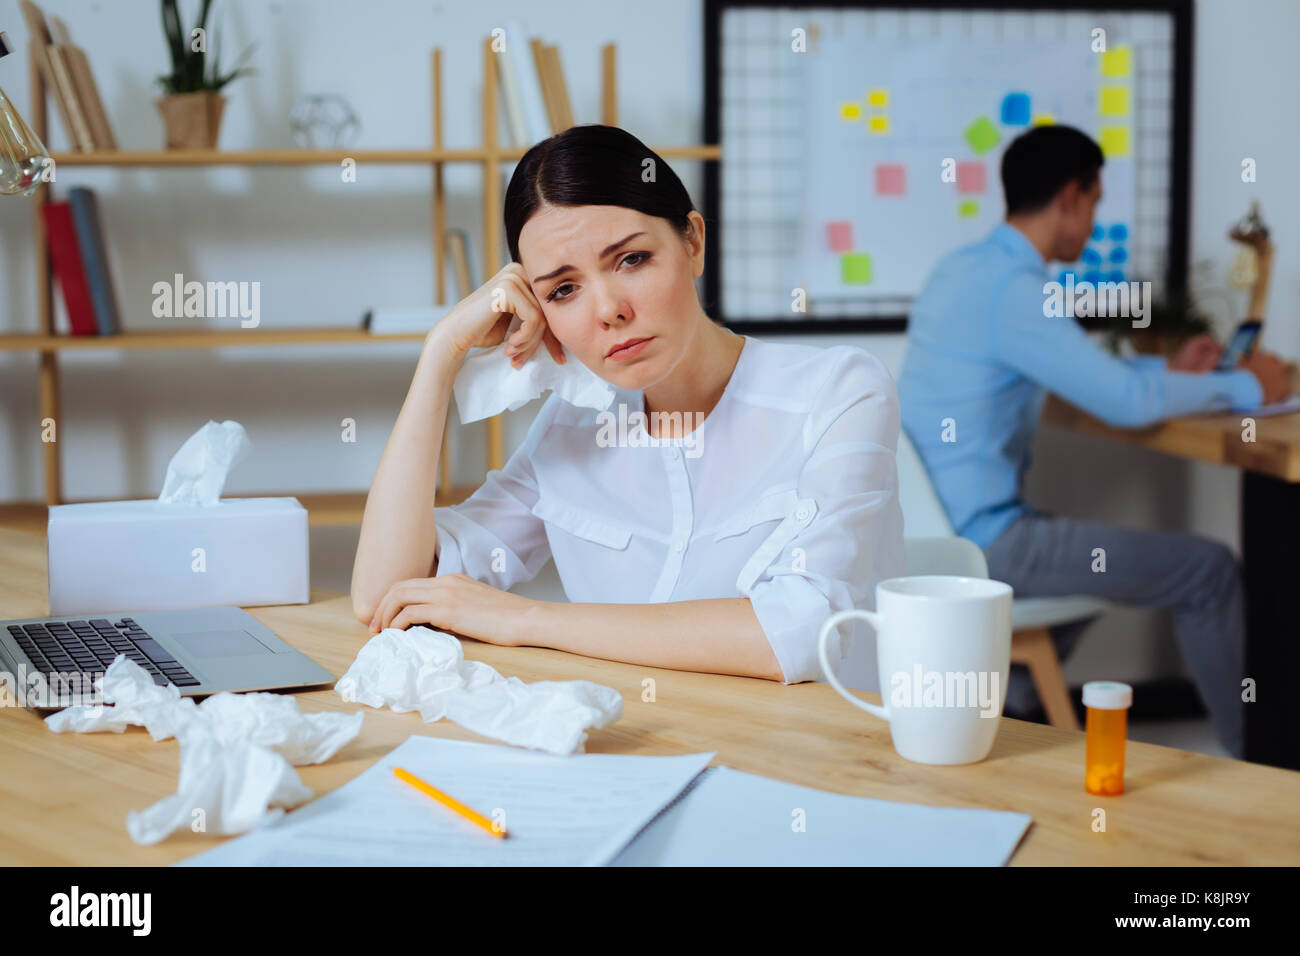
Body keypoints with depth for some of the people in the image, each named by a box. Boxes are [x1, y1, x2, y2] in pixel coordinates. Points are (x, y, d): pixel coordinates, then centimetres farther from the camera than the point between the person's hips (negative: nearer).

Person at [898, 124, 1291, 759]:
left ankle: (996, 706, 30)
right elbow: (1125, 402, -20)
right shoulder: (1011, 288, -19)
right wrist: (1246, 387, -5)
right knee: (1210, 571, -3)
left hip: (931, 531, 10)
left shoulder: (963, 270, 11)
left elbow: (1079, 371, 26)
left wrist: (1169, 370, 25)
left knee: (1098, 553, 34)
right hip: (979, 545, -10)